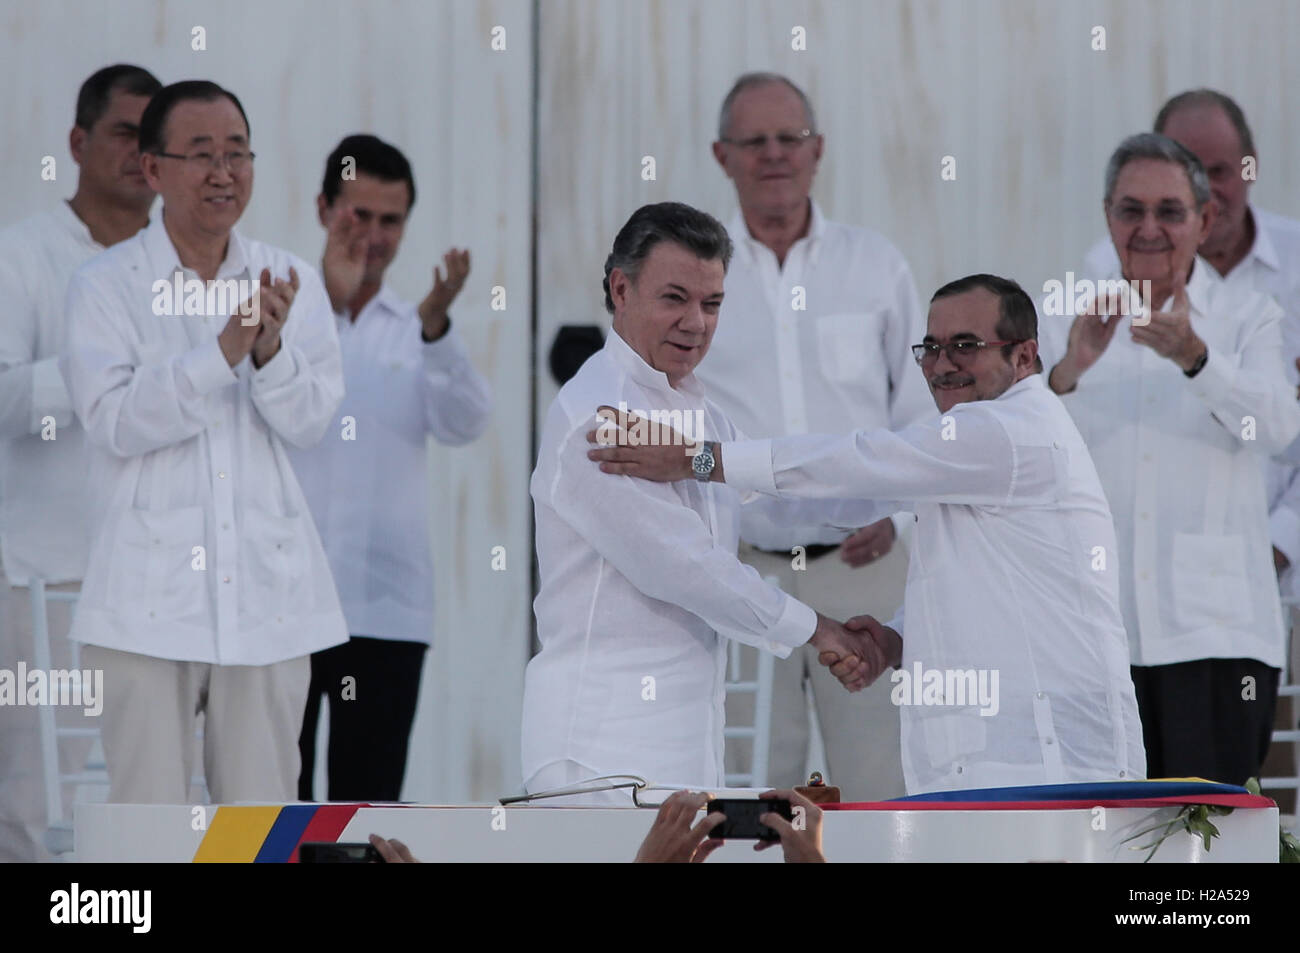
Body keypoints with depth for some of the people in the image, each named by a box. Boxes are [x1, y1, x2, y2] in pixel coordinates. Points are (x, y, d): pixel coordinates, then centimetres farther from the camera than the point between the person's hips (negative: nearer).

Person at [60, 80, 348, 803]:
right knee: (147, 817, -2)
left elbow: (310, 422, -1)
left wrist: (270, 349, -21)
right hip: (151, 597, -3)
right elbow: (114, 420, -12)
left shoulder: (289, 281, 8)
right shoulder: (106, 285, 0)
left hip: (267, 588, 3)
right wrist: (224, 351, -22)